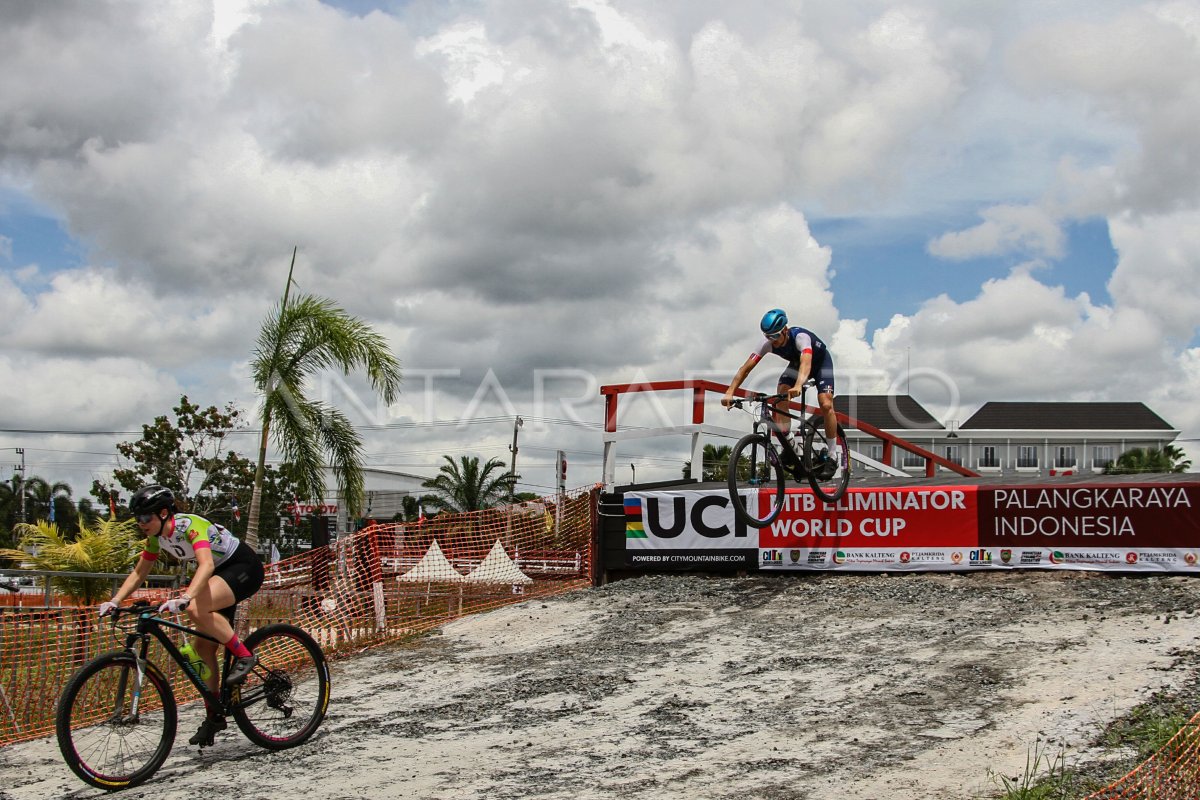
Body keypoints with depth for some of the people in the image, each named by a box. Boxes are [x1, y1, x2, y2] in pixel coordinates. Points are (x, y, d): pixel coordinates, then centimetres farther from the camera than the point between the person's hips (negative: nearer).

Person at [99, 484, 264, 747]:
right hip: (220, 574, 9)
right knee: (202, 646, 3)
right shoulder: (156, 537, -2)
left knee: (196, 609, -34)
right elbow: (139, 572, 8)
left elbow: (206, 563, -43)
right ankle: (214, 715, 12)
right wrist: (115, 601, -6)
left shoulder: (190, 525, -28)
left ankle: (244, 655, -18)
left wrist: (185, 597, -56)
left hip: (245, 568, -9)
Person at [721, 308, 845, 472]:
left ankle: (834, 452, -6)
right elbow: (746, 367, -28)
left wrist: (798, 386, -78)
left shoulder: (800, 337, -41)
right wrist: (729, 393, -41)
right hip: (796, 363, 5)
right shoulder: (768, 343, -26)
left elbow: (806, 362, -58)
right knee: (780, 398, -21)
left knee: (826, 405, -22)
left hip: (820, 362, -5)